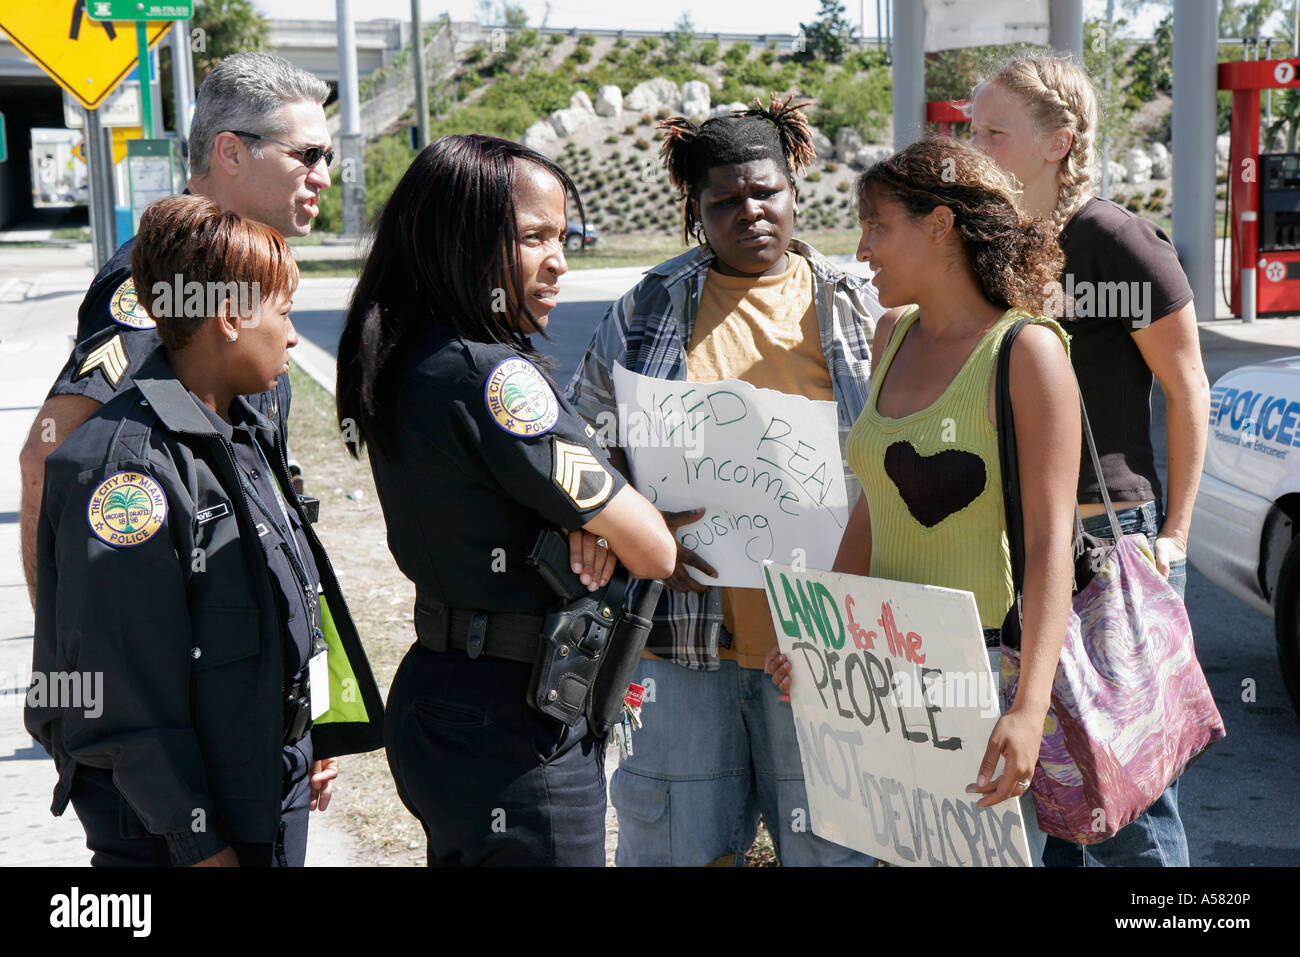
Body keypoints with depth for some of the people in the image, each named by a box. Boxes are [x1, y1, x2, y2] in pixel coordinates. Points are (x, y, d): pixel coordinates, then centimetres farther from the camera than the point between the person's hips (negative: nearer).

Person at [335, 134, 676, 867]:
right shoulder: (488, 375, -21)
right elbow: (654, 551, -19)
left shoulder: (407, 365, 5)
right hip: (516, 734, -9)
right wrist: (604, 520, 4)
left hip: (437, 702, 9)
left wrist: (588, 515, -8)